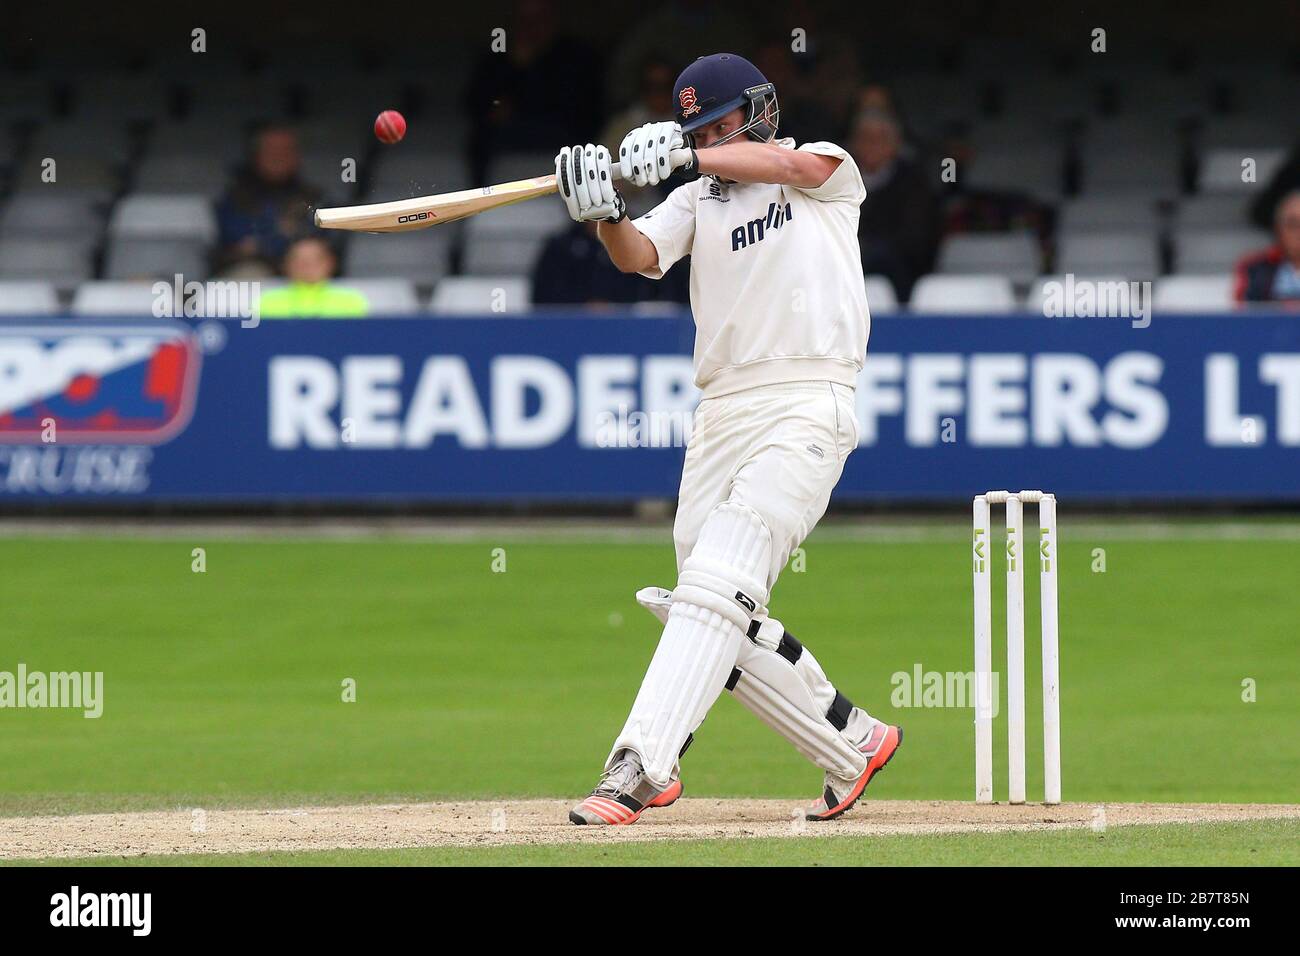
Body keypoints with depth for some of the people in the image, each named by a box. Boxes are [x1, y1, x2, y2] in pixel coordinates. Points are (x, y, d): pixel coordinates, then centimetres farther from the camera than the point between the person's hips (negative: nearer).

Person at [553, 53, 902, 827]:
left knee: (718, 585, -19)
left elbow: (796, 166, -18)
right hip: (721, 415, 7)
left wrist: (686, 156, -30)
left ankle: (638, 771, -28)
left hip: (806, 409, -7)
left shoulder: (831, 172, 6)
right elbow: (642, 257, -2)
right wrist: (607, 214, -25)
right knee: (726, 621, 5)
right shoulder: (697, 199, 17)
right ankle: (854, 745, 21)